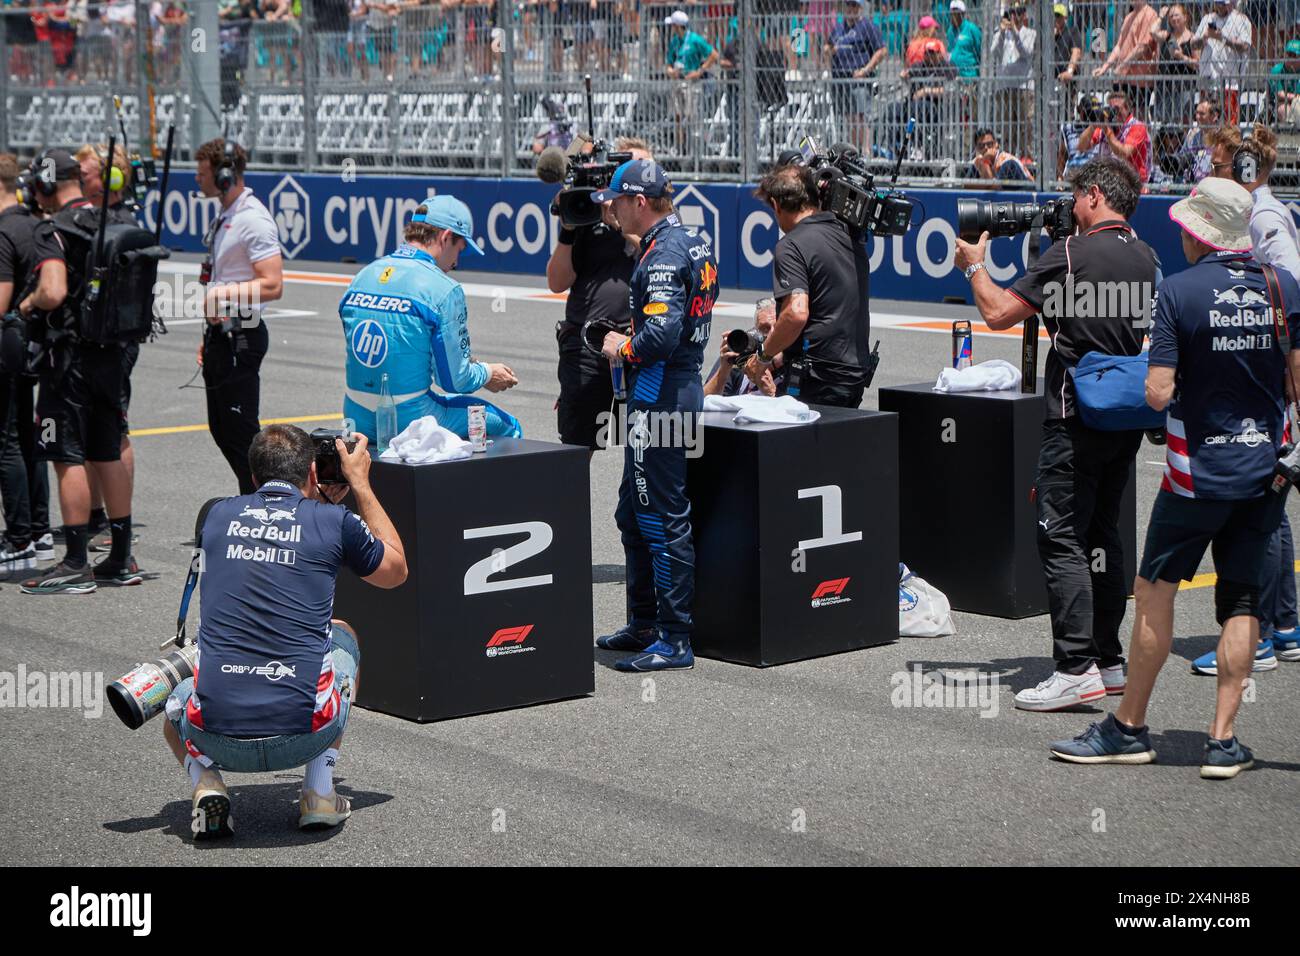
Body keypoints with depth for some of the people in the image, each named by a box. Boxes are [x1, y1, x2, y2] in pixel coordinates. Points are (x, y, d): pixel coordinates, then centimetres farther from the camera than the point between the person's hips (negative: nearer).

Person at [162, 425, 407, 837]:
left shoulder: (217, 516, 9)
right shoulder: (334, 522, 2)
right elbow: (395, 570, 23)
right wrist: (360, 485, 30)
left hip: (217, 737, 1)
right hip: (306, 735, -1)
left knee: (178, 704, 39)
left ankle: (206, 783, 5)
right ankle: (319, 793, 18)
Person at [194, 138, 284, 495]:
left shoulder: (254, 220, -17)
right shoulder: (224, 217, 15)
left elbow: (272, 285, -25)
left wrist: (224, 292, -30)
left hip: (241, 338, -10)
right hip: (221, 334, 10)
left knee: (241, 430, -7)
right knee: (221, 428, 15)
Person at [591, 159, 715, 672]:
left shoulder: (664, 253, -17)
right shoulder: (695, 242, 14)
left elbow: (661, 334, -27)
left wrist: (623, 347, -10)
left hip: (661, 399, -11)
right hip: (681, 388, 11)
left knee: (663, 519, -6)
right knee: (634, 514, 19)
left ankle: (675, 639, -3)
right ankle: (645, 623, 28)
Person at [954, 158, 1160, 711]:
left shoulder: (1071, 254, -13)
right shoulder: (1146, 259, 10)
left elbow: (998, 313, -14)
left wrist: (975, 266, 6)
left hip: (1079, 418, -8)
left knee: (1061, 538, -6)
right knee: (1102, 535, 15)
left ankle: (1076, 669, -12)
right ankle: (1110, 663, 19)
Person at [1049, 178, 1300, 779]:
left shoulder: (1179, 291, -12)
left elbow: (1159, 393, -15)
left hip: (1196, 473, -4)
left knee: (1155, 591, 8)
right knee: (1240, 602, 9)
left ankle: (1128, 728, 15)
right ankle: (1223, 740, 7)